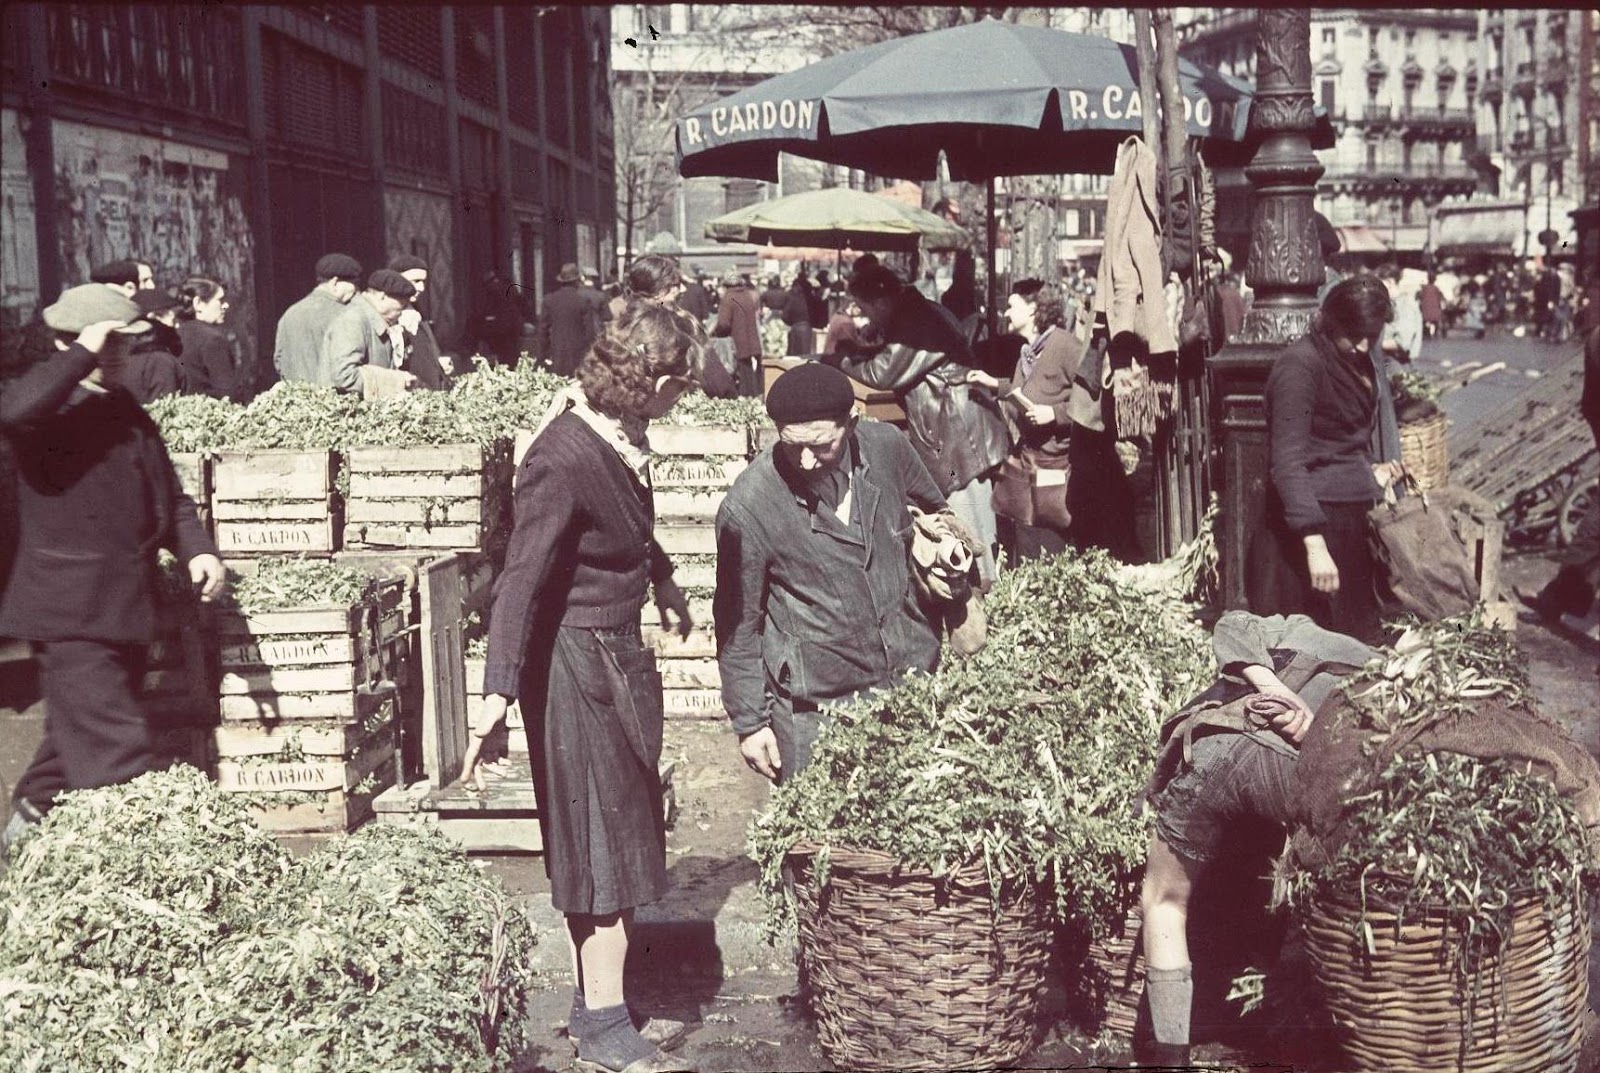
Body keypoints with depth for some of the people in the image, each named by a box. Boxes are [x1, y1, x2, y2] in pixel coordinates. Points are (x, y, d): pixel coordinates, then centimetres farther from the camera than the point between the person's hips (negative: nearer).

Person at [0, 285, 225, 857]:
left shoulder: (128, 414, 16)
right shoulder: (50, 409, -8)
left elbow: (169, 497, 19)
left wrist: (197, 549, 1)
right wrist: (83, 354, -25)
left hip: (125, 606, 8)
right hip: (69, 611, -8)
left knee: (77, 738, 19)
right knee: (113, 747, -12)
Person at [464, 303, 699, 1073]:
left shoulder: (615, 436, 0)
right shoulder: (565, 461, -26)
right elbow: (521, 579, -27)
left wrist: (660, 577, 35)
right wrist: (498, 694, -30)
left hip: (615, 652, 9)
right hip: (576, 662, -9)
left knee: (615, 833, 17)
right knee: (605, 843, 0)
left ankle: (593, 1004, 31)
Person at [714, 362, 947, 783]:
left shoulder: (887, 447, -11)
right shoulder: (748, 508, -21)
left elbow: (935, 511, 14)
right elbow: (738, 623, -8)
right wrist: (749, 722, -3)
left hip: (912, 674, 4)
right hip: (816, 709, -4)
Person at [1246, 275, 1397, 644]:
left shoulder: (1357, 362, 13)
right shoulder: (1299, 365, -14)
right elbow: (1287, 463, -22)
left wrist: (1369, 471, 10)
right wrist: (1315, 545, -29)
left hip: (1353, 519, 9)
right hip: (1313, 521, -9)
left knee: (1358, 638, 10)